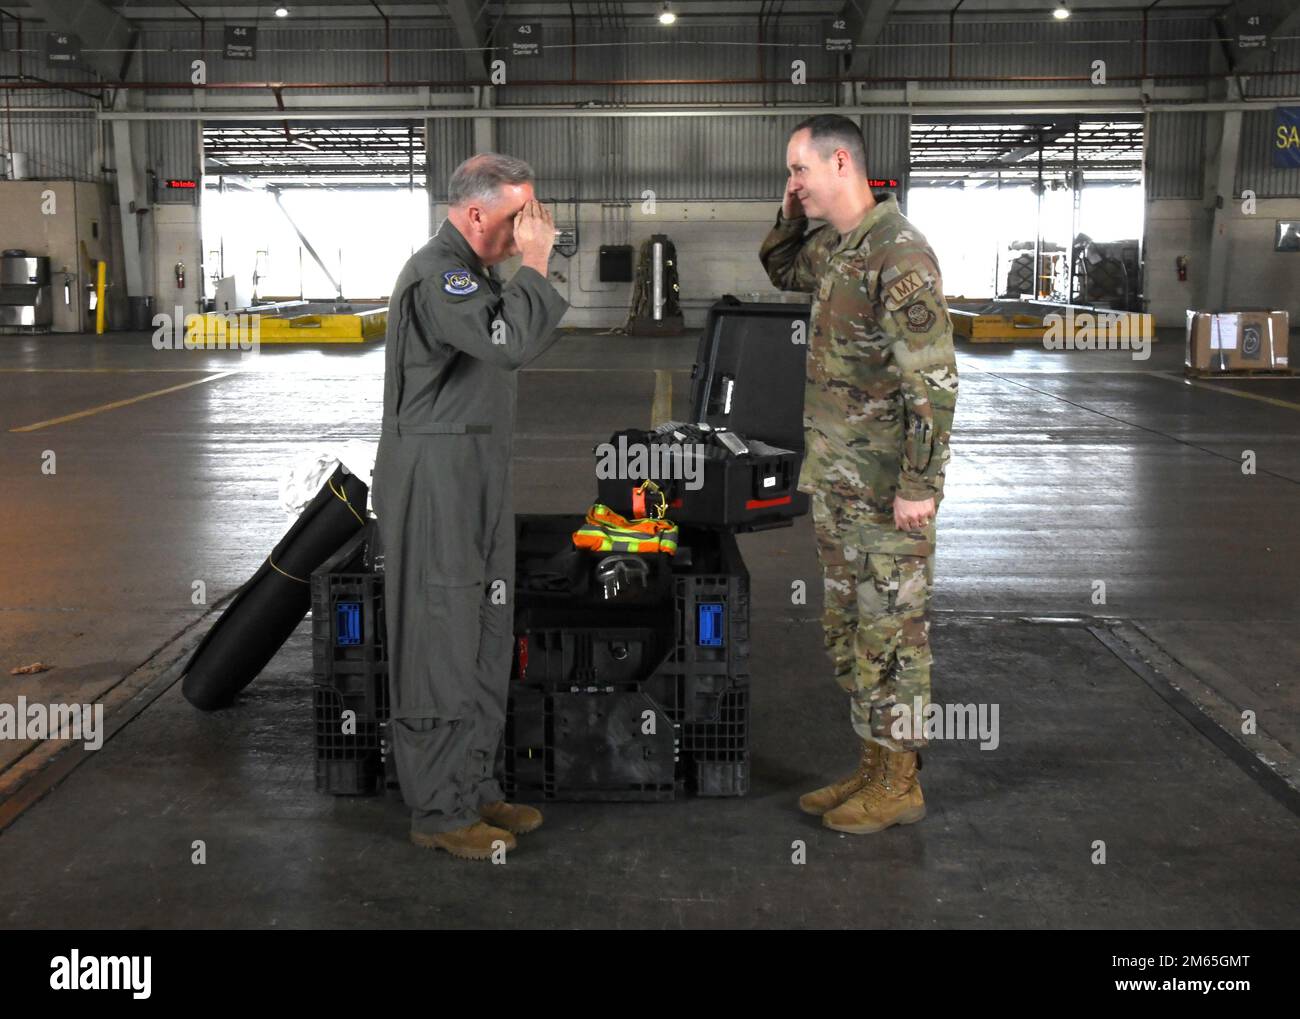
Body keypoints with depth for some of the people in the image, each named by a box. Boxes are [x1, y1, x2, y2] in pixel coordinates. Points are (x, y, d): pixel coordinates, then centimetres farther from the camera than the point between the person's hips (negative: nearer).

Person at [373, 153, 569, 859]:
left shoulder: (470, 270, 17)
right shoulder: (435, 275, -16)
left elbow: (522, 342, 18)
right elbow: (510, 344, -28)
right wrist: (534, 265, -20)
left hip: (477, 478, 11)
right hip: (437, 476, -11)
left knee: (485, 635, 14)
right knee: (442, 641, -4)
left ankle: (475, 787, 24)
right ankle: (439, 811, 5)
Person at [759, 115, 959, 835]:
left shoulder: (899, 254, -17)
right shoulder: (833, 245, 10)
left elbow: (934, 379, -20)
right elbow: (782, 272, 34)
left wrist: (919, 484, -22)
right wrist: (790, 216, 13)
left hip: (886, 486, -9)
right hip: (834, 477, 9)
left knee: (891, 629, 1)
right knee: (847, 627, 15)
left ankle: (899, 784, 13)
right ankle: (873, 767, 27)